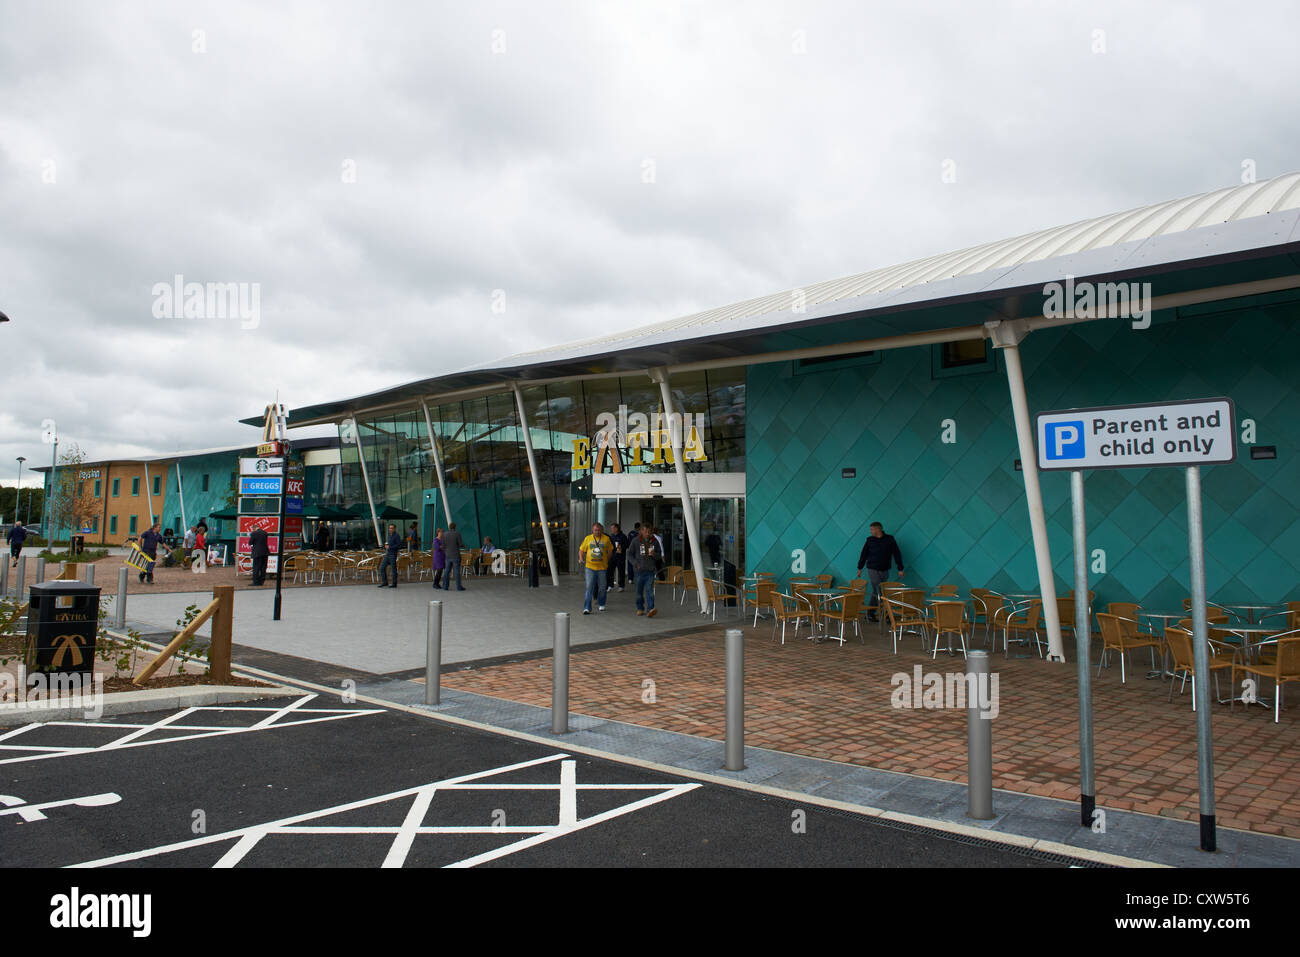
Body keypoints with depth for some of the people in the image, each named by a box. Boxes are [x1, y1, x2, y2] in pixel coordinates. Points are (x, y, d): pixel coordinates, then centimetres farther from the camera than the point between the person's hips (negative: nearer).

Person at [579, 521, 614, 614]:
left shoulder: (606, 538, 3)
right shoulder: (588, 538, 3)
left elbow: (610, 551, 14)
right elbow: (581, 550, 9)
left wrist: (607, 559, 5)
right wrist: (581, 558, -8)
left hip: (602, 567, 1)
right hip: (590, 567, -1)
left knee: (602, 587, 11)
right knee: (589, 587, -7)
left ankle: (601, 604, 34)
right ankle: (587, 608, -6)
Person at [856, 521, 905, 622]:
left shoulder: (889, 539, 1)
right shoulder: (870, 540, 2)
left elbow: (897, 554, 3)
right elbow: (864, 554, 11)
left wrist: (900, 569, -1)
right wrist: (860, 568, 12)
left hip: (884, 571, 1)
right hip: (872, 569, -1)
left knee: (876, 592, 6)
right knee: (879, 592, -10)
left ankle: (870, 614, 16)